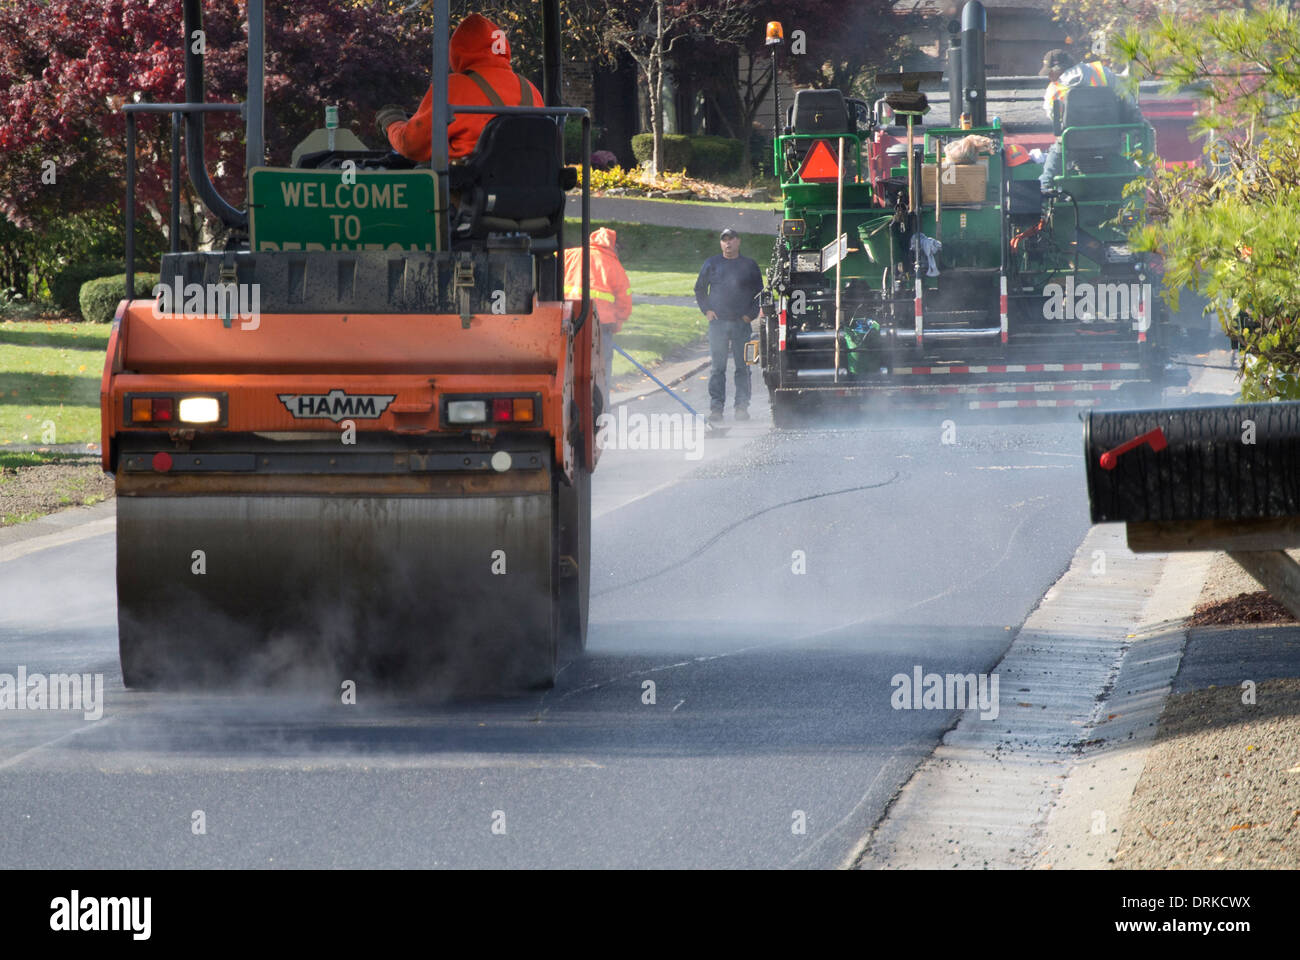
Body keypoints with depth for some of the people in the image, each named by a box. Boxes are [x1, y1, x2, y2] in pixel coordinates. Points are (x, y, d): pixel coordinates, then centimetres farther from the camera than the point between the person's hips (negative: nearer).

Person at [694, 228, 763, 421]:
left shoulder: (749, 266, 8)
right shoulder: (712, 264, 8)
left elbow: (759, 293, 14)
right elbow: (699, 288, 16)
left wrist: (751, 314, 2)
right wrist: (706, 310, 3)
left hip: (742, 323, 0)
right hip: (718, 322, 0)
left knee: (742, 367, -1)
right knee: (718, 367, -3)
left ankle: (742, 407, 3)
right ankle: (716, 407, -1)